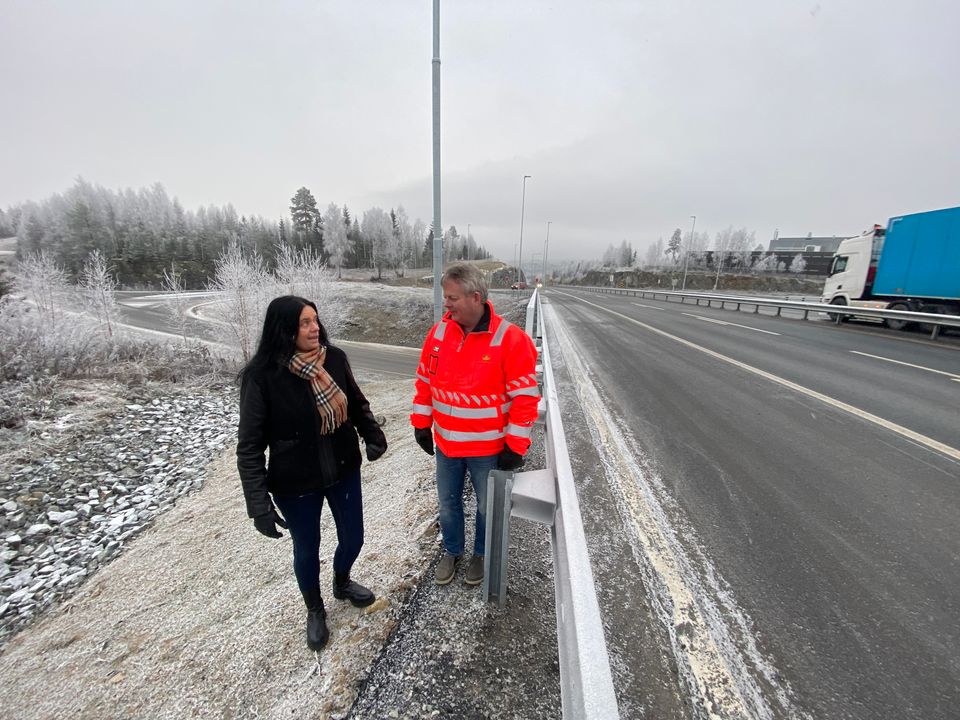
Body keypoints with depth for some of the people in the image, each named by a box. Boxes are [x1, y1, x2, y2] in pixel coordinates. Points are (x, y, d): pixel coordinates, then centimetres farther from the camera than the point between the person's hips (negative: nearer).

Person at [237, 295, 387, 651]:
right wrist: (259, 504, -16)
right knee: (307, 548, 19)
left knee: (353, 538, 19)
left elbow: (357, 403, 5)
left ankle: (342, 583, 55)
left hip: (344, 471, 4)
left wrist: (372, 434, -11)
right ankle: (315, 610, 51)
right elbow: (250, 445, -14)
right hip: (295, 484, -3)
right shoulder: (261, 375, -19)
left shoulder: (335, 358, -10)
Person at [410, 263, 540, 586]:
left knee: (487, 506, 19)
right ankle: (451, 551, 49)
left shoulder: (510, 339, -20)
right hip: (445, 443, 4)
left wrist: (515, 447, -13)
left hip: (488, 448, -3)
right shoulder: (439, 332, -5)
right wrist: (421, 425, 7)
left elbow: (525, 397, -15)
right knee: (448, 503, 22)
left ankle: (482, 554, 47)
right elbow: (424, 382, 5)